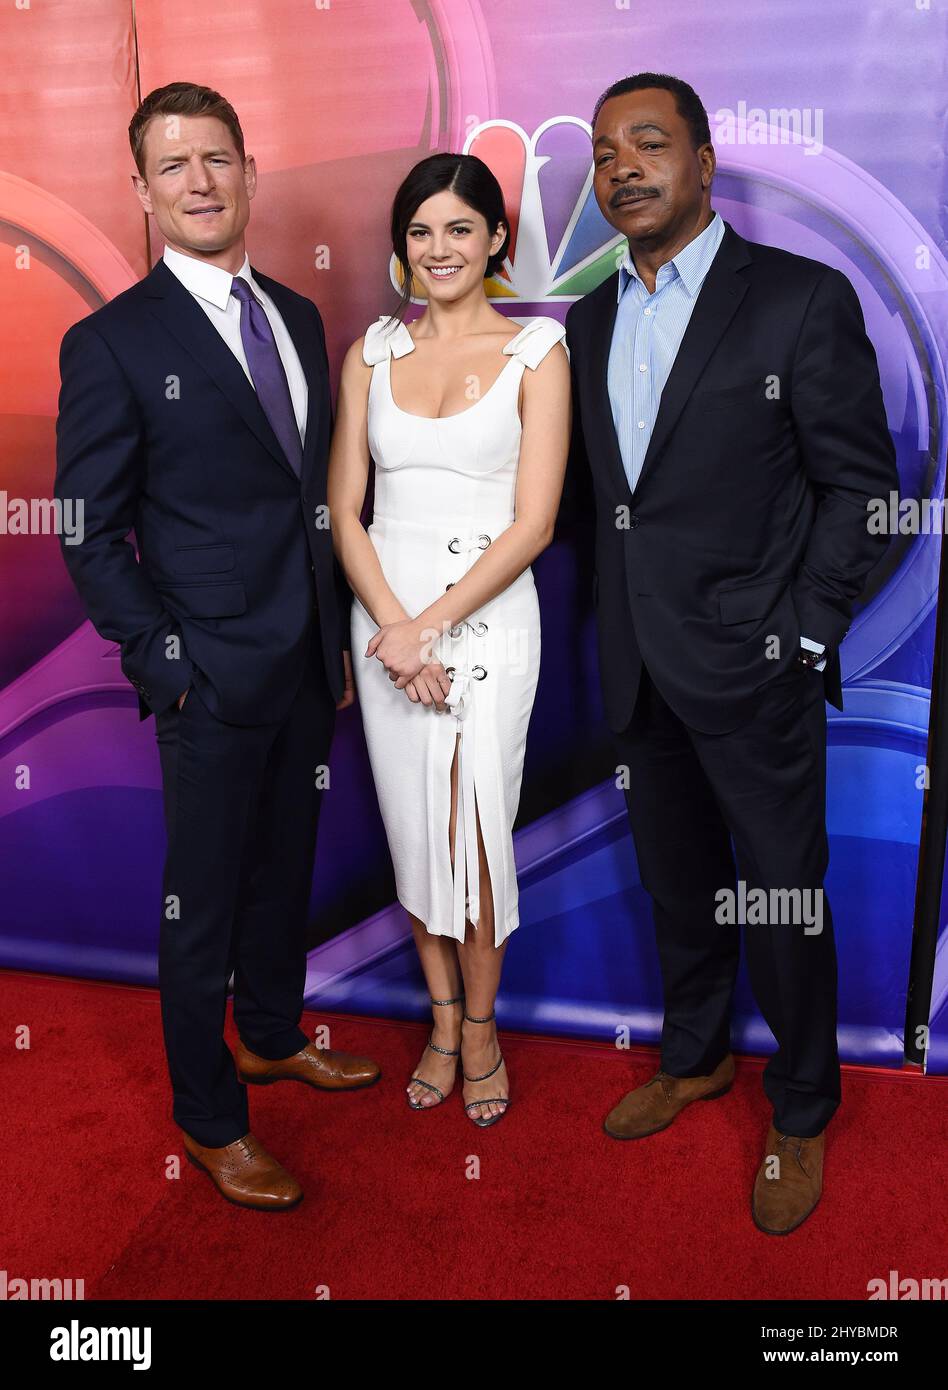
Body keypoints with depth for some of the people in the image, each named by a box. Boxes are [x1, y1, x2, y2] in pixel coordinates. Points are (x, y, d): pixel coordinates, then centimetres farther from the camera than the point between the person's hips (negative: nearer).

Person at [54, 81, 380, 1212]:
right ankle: (209, 1121, 26)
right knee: (203, 900, 7)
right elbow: (91, 533, -8)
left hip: (307, 662, 6)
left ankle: (271, 1036, 44)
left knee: (286, 867, 21)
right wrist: (168, 663, -13)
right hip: (212, 677, -6)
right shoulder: (112, 343, -9)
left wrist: (338, 633, 11)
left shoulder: (298, 318, 10)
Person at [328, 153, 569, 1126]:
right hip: (385, 617, 3)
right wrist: (392, 626, -11)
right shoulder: (371, 352, 6)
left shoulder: (535, 352, -3)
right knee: (413, 830, 11)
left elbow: (532, 524, -10)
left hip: (487, 617, -3)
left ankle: (480, 1025, 24)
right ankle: (443, 1021, 30)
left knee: (474, 831, 1)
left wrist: (428, 627, -14)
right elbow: (344, 508, 2)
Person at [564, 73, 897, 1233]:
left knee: (782, 897, 6)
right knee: (675, 877, 18)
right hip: (638, 665, 5)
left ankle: (803, 1114, 27)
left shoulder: (802, 299, -7)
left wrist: (801, 637, -12)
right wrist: (614, 627, 5)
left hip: (749, 660, -5)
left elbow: (860, 482, -7)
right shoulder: (590, 320, 10)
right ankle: (694, 1057, 40)